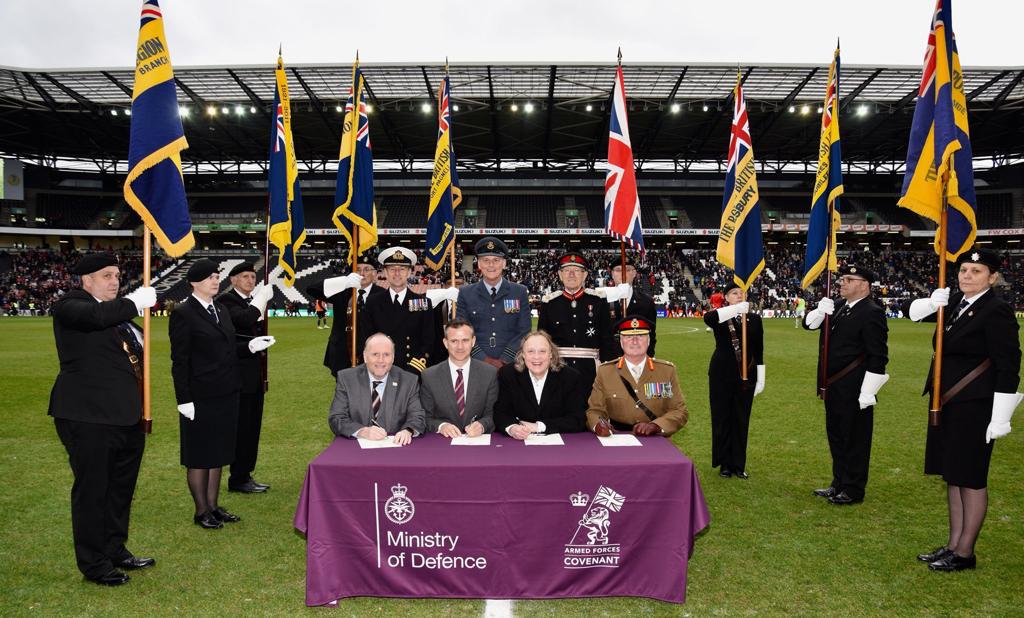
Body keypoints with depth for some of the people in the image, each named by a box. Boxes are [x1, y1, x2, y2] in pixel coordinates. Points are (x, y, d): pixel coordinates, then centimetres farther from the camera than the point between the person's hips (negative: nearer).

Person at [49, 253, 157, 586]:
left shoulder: (118, 311, 14)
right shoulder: (70, 305, -8)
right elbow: (97, 315, -31)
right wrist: (136, 302, -20)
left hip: (125, 416, 8)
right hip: (88, 416, -8)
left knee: (121, 488, 18)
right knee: (92, 489, 3)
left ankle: (115, 551, 34)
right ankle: (94, 564, 16)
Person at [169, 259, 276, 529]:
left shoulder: (221, 309, 11)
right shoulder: (183, 314, -11)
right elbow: (179, 361, -12)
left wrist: (250, 347, -3)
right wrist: (184, 400, -15)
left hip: (226, 394, 7)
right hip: (201, 397, -7)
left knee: (218, 451, 15)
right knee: (199, 455, 6)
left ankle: (213, 506, 27)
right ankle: (201, 512, 19)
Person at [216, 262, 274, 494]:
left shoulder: (253, 301, 15)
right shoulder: (226, 300, -10)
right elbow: (244, 320, -30)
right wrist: (262, 299, -22)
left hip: (255, 373, 8)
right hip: (238, 373, -8)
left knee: (252, 426, 12)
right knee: (241, 427, -2)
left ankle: (245, 475, 22)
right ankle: (238, 479, 8)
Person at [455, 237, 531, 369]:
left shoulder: (520, 292, 5)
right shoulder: (465, 293, 5)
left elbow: (524, 331, 1)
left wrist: (504, 360, -10)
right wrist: (484, 359, -10)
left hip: (511, 364, 0)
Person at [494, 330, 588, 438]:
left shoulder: (572, 377, -5)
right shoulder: (507, 374, -1)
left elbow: (577, 420, -8)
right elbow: (500, 413, -2)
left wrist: (538, 426, -14)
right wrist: (511, 428, -25)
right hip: (518, 442, 0)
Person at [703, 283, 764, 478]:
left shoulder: (754, 319, 5)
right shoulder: (720, 317, -2)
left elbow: (759, 350, 6)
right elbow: (707, 317, -29)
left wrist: (761, 378, 3)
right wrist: (736, 309, -35)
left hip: (746, 375, 2)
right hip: (722, 374, -2)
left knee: (741, 419, 8)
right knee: (722, 418, 5)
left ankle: (738, 465, 19)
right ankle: (724, 464, 16)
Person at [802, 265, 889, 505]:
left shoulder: (871, 313, -16)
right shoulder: (838, 306, 9)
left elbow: (878, 357, -19)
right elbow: (809, 324, 13)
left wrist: (867, 393, -20)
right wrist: (820, 311, -9)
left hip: (854, 390, -8)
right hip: (833, 387, 8)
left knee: (855, 440, 4)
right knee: (836, 437, 18)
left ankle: (853, 491, 17)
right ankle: (839, 483, 32)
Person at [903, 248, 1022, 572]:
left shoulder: (997, 311, -13)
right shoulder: (955, 303, 9)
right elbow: (910, 311, 15)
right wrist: (931, 303, -8)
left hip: (976, 408, -8)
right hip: (948, 403, 8)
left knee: (970, 478, 2)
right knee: (952, 476, 14)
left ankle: (965, 553, 14)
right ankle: (953, 545, 25)